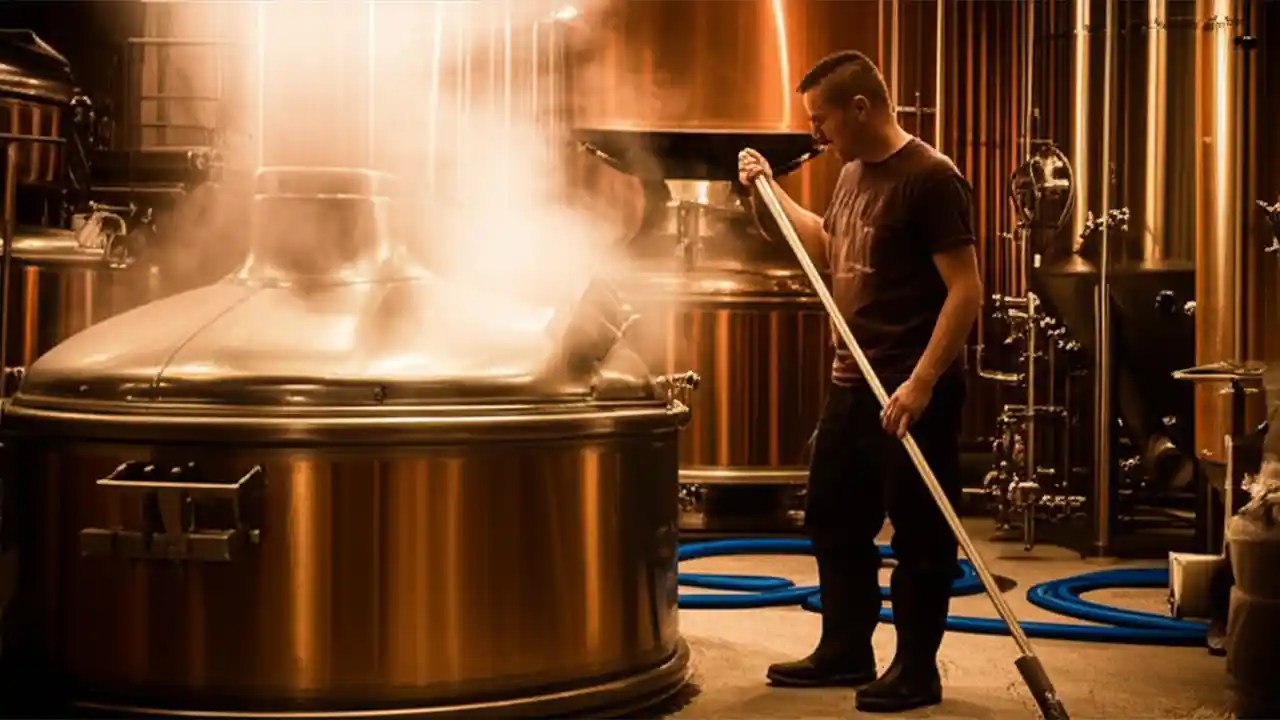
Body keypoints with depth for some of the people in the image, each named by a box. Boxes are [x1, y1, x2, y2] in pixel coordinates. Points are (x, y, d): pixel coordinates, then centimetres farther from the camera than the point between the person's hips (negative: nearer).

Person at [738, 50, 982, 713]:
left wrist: (921, 382, -25)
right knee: (833, 520, 17)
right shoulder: (852, 174, 11)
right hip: (851, 384, 10)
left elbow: (966, 292, -19)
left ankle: (917, 669, 14)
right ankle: (845, 651, 30)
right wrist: (770, 191, 19)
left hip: (912, 391, -9)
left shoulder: (930, 178, -16)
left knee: (919, 533, 2)